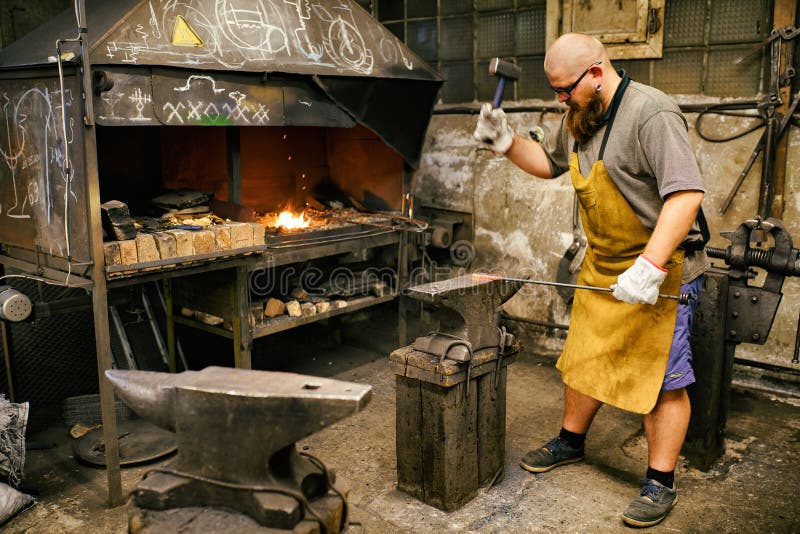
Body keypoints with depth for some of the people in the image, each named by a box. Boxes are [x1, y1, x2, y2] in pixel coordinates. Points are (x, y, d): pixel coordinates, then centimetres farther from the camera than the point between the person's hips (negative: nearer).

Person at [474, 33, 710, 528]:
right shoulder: (579, 119, 6)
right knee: (585, 358, 18)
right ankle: (571, 441, 37)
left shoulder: (651, 114, -23)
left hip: (661, 269, -8)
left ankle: (661, 483, 14)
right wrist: (506, 142, 3)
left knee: (663, 378, 1)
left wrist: (650, 267, -35)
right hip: (603, 266, 9)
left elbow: (686, 193, -30)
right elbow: (549, 162, 22)